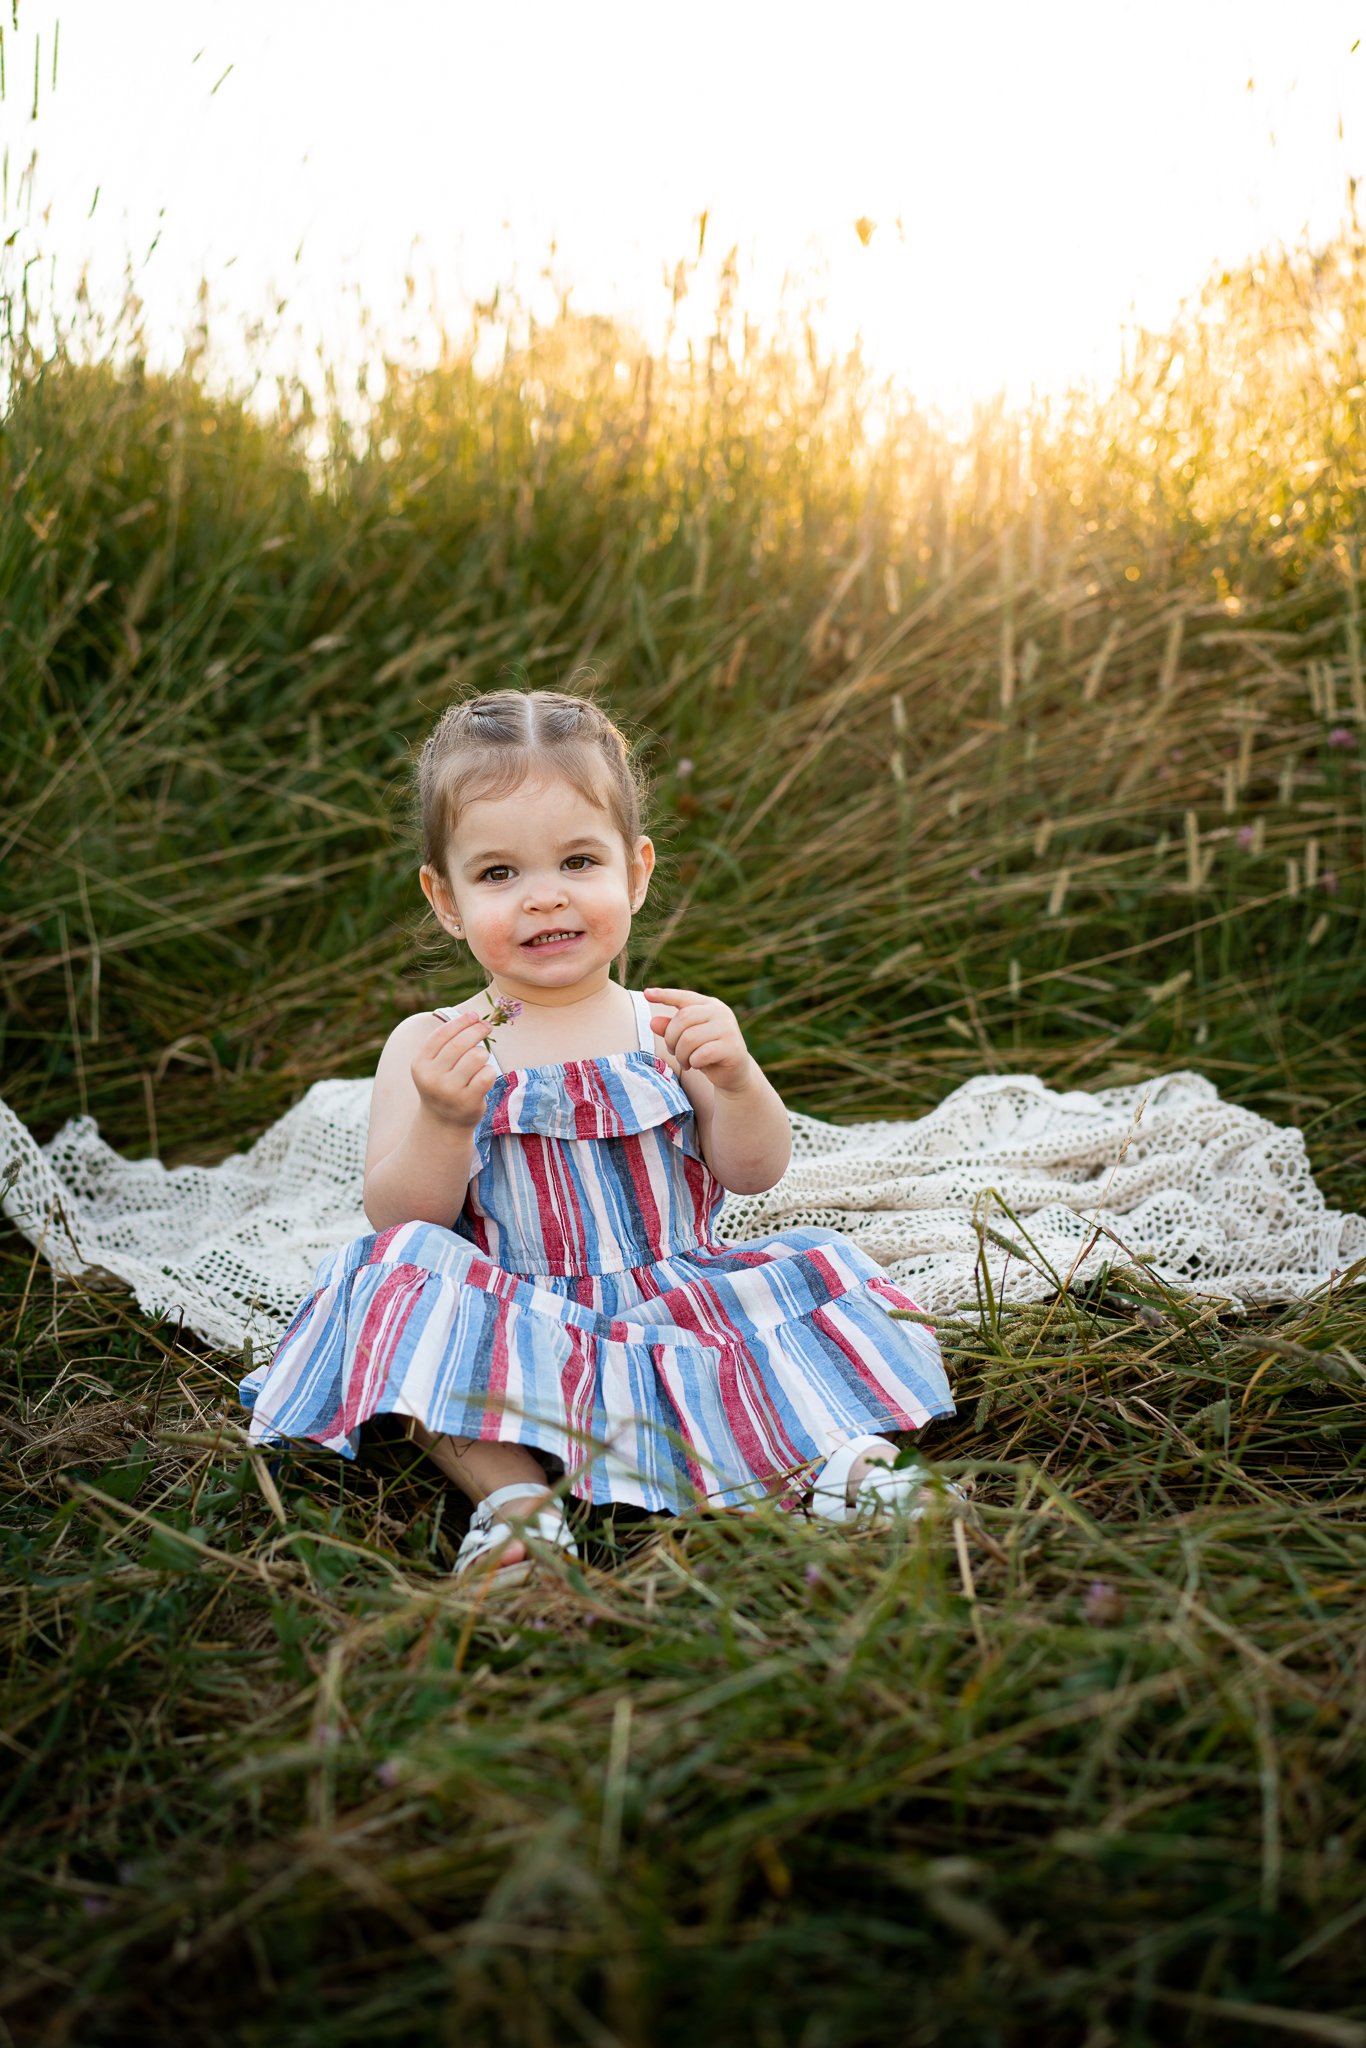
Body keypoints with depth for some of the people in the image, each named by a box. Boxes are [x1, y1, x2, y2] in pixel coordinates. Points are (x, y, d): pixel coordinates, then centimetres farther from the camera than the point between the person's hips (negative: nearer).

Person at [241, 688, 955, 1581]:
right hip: (512, 1333, -1)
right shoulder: (430, 1046, 2)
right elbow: (399, 1215, -6)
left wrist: (737, 1082, -21)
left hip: (679, 1305, 2)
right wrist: (444, 1123, -25)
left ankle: (834, 1458, -21)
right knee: (408, 1270, -27)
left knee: (809, 1269, -18)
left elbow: (753, 1172, 0)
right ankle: (512, 1492, -33)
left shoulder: (666, 1025, 5)